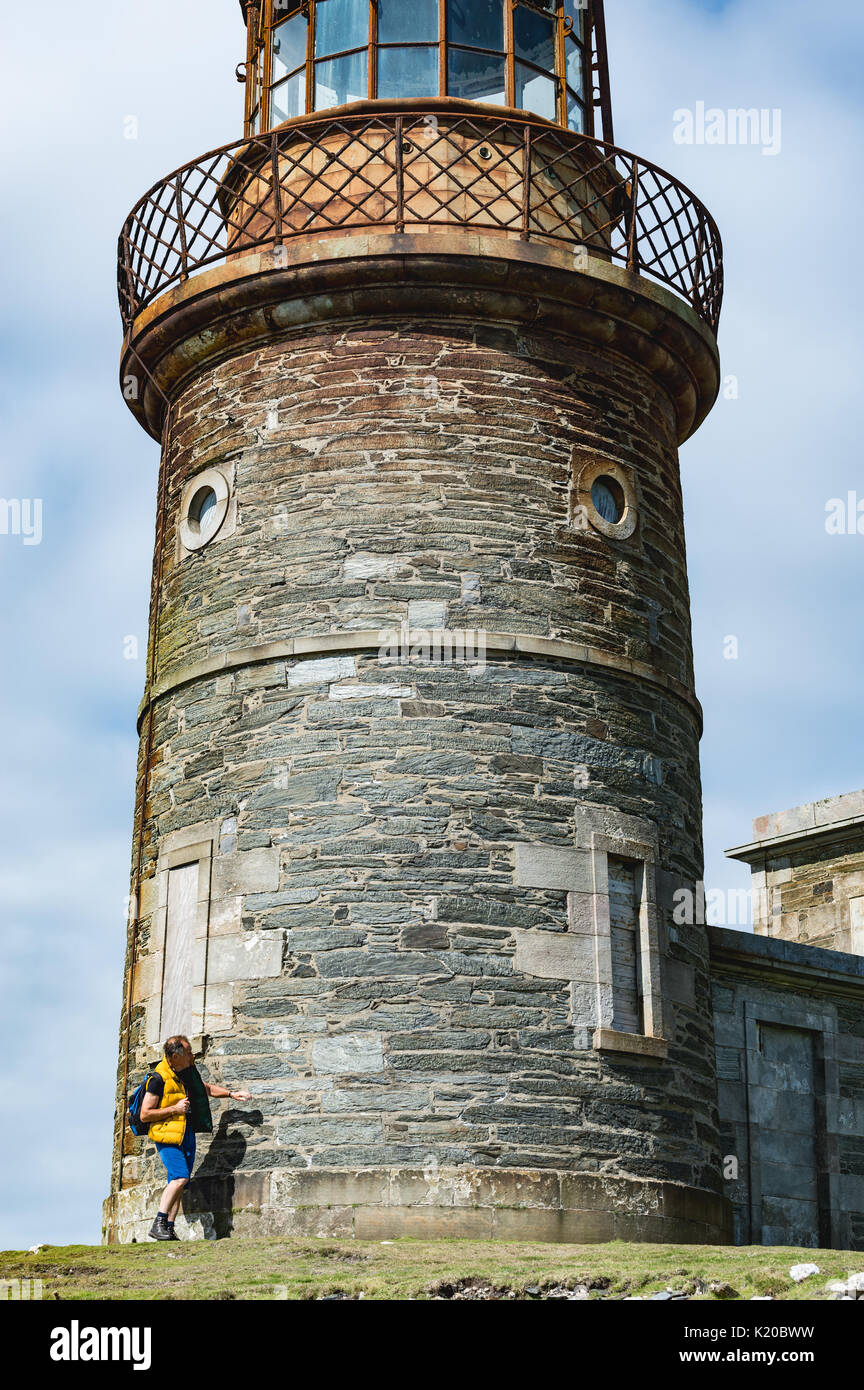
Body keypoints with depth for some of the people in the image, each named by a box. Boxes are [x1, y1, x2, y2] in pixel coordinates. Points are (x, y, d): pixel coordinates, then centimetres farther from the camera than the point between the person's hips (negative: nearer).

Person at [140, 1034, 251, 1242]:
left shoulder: (189, 1071, 10)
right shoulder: (159, 1078, -14)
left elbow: (207, 1089, 29)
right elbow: (144, 1114, -12)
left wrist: (231, 1094, 17)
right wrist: (174, 1109, -16)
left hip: (187, 1134, 8)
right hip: (167, 1135, -8)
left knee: (180, 1182, 4)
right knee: (180, 1177, -22)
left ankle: (169, 1228, 7)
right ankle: (158, 1225, -19)